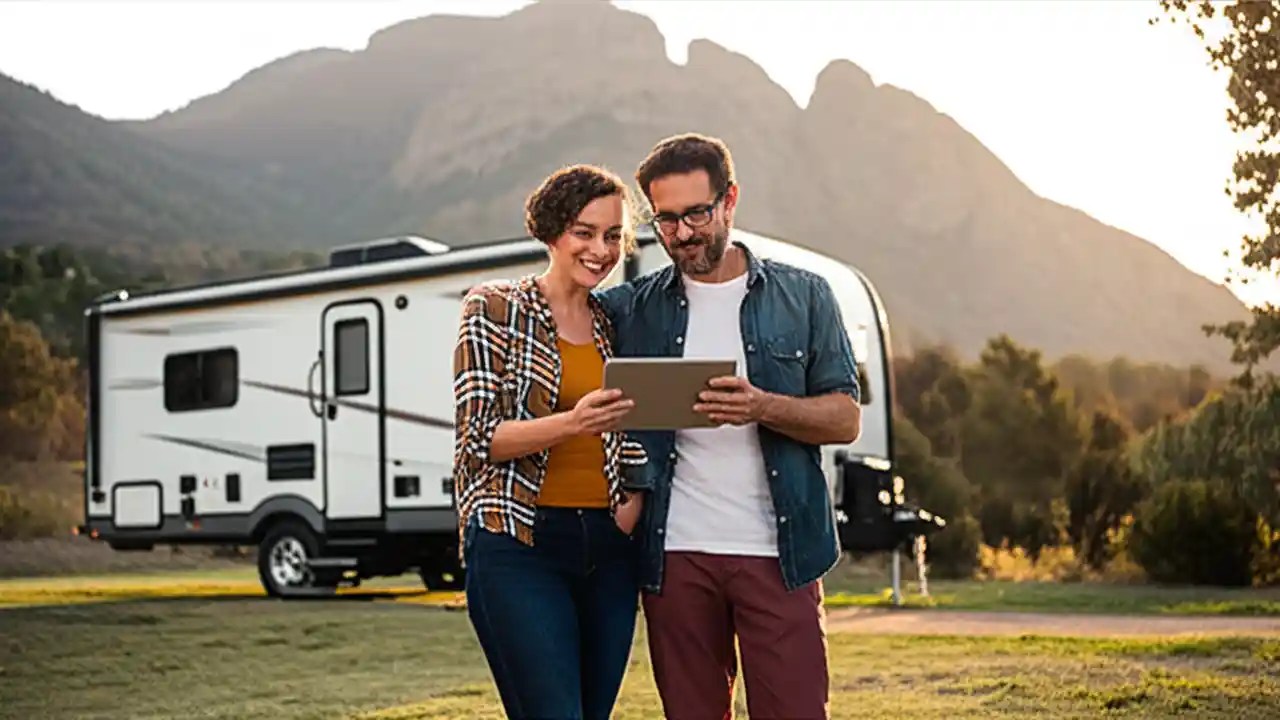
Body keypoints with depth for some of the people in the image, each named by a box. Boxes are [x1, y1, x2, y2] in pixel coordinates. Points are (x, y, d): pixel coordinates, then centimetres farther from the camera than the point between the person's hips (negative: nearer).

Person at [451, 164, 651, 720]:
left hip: (607, 550, 6)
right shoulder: (492, 310, 0)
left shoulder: (616, 325, 15)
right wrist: (571, 424, -23)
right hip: (518, 547, -5)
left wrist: (634, 503, 2)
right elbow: (479, 438, -7)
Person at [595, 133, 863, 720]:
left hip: (777, 553, -1)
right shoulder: (632, 309, 8)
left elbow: (845, 419, 2)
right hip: (675, 554, 2)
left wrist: (763, 408, -16)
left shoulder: (803, 297, 6)